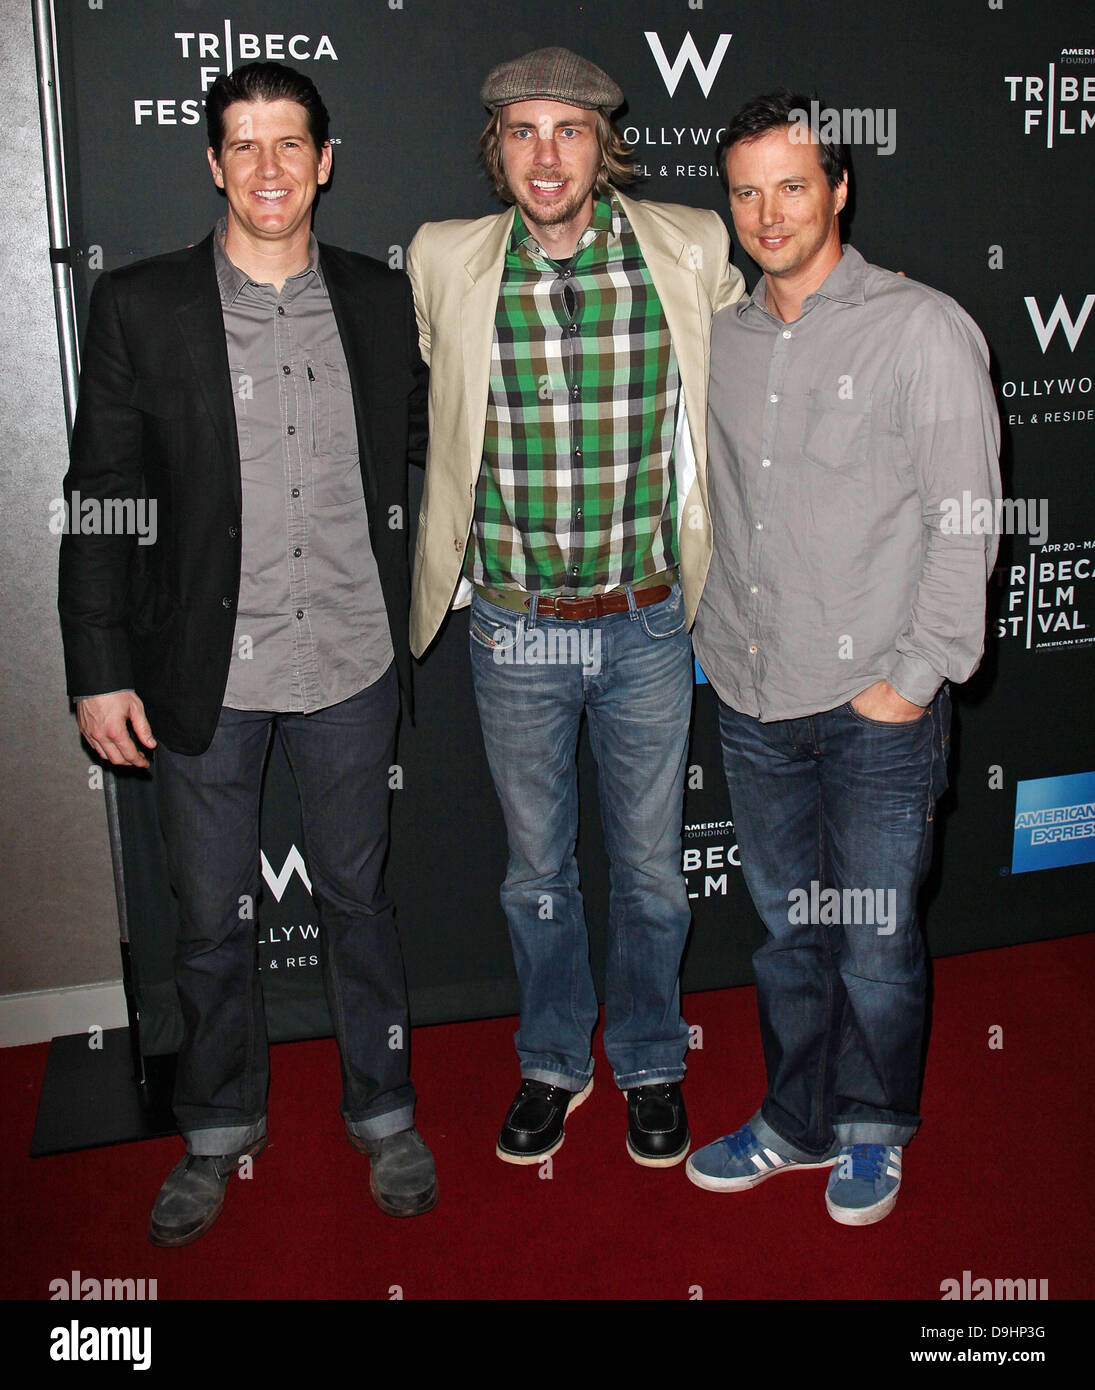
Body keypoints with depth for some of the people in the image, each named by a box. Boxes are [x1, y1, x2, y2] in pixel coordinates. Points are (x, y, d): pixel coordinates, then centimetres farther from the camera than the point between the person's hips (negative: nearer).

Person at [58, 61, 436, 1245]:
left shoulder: (380, 301, 3)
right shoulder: (140, 305, -3)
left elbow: (430, 438, 16)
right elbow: (99, 495, -3)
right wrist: (99, 668, -6)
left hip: (350, 660, 1)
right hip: (205, 671, -1)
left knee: (356, 897, 15)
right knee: (211, 917, 13)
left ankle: (383, 1113, 35)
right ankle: (219, 1132, 35)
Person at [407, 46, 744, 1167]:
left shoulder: (689, 253, -6)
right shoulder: (444, 265, -5)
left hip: (647, 624, 0)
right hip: (513, 630, 1)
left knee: (650, 868, 14)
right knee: (537, 871, 15)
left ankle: (650, 1064, 37)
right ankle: (553, 1062, 38)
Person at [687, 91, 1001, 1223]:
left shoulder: (922, 328, -6)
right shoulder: (719, 341, 9)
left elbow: (965, 522, -8)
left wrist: (916, 676, -11)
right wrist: (715, 637, 11)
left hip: (877, 709, -4)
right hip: (752, 704, 5)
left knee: (874, 945, 7)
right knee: (786, 930, 16)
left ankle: (875, 1133, 31)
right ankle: (797, 1123, 35)